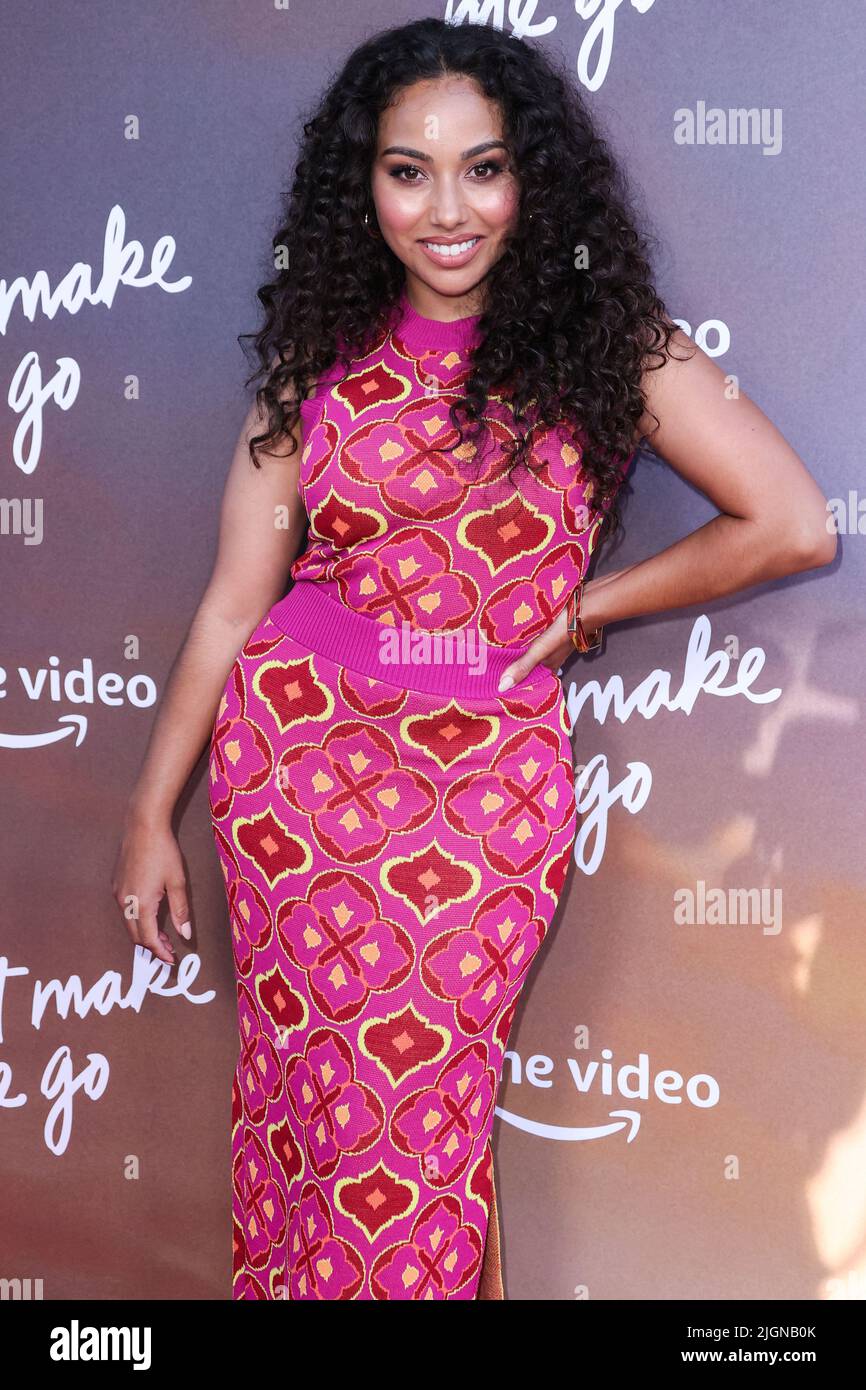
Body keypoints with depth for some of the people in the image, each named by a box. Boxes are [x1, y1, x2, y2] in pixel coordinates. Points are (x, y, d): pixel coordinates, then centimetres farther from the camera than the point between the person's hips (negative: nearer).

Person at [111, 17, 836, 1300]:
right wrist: (152, 810, 5)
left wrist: (586, 607, -3)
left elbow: (794, 524, -8)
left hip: (484, 778, -2)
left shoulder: (602, 342, -3)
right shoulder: (321, 355, 3)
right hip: (292, 747, 2)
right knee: (298, 1082, 10)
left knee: (416, 1113, 2)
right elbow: (235, 596, 4)